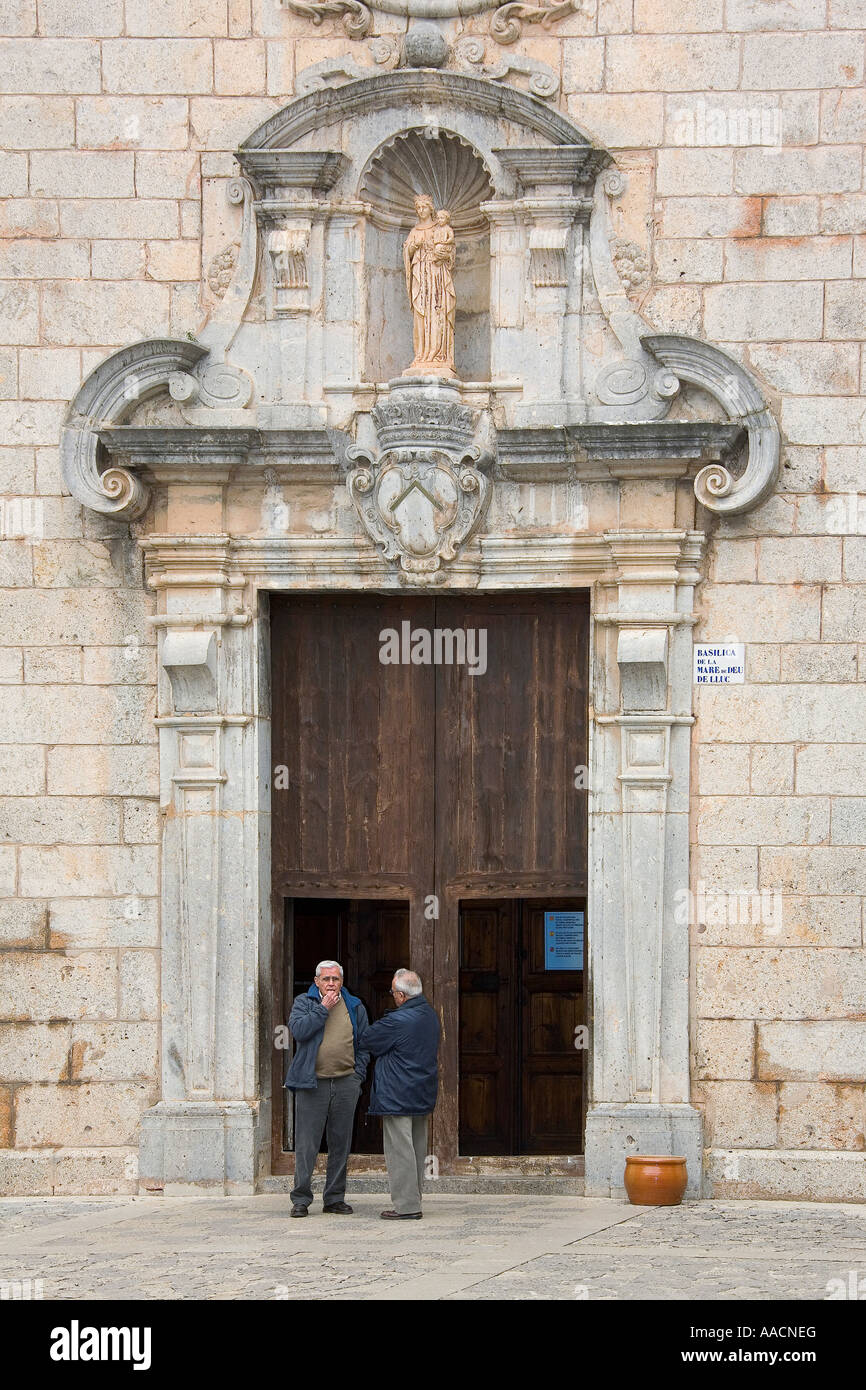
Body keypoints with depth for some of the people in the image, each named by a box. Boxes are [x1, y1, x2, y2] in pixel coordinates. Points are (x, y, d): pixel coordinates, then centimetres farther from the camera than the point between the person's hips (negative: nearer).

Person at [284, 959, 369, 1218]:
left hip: (346, 1084, 3)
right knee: (306, 1144, -4)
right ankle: (301, 1199, 0)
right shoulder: (304, 1003, 5)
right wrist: (323, 1009, -12)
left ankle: (335, 1198, 14)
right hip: (312, 1083, -3)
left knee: (340, 1143, 7)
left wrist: (358, 1075, 7)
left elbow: (364, 1044, 17)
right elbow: (298, 1030, -13)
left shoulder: (355, 1007, 13)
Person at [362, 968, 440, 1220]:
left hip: (398, 1097, -9)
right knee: (417, 1150, 13)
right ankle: (413, 1201, 19)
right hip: (423, 1095, 9)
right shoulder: (430, 1015, 8)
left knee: (400, 1150, -4)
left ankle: (406, 1205, -4)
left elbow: (367, 1041, -9)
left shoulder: (398, 1021, -20)